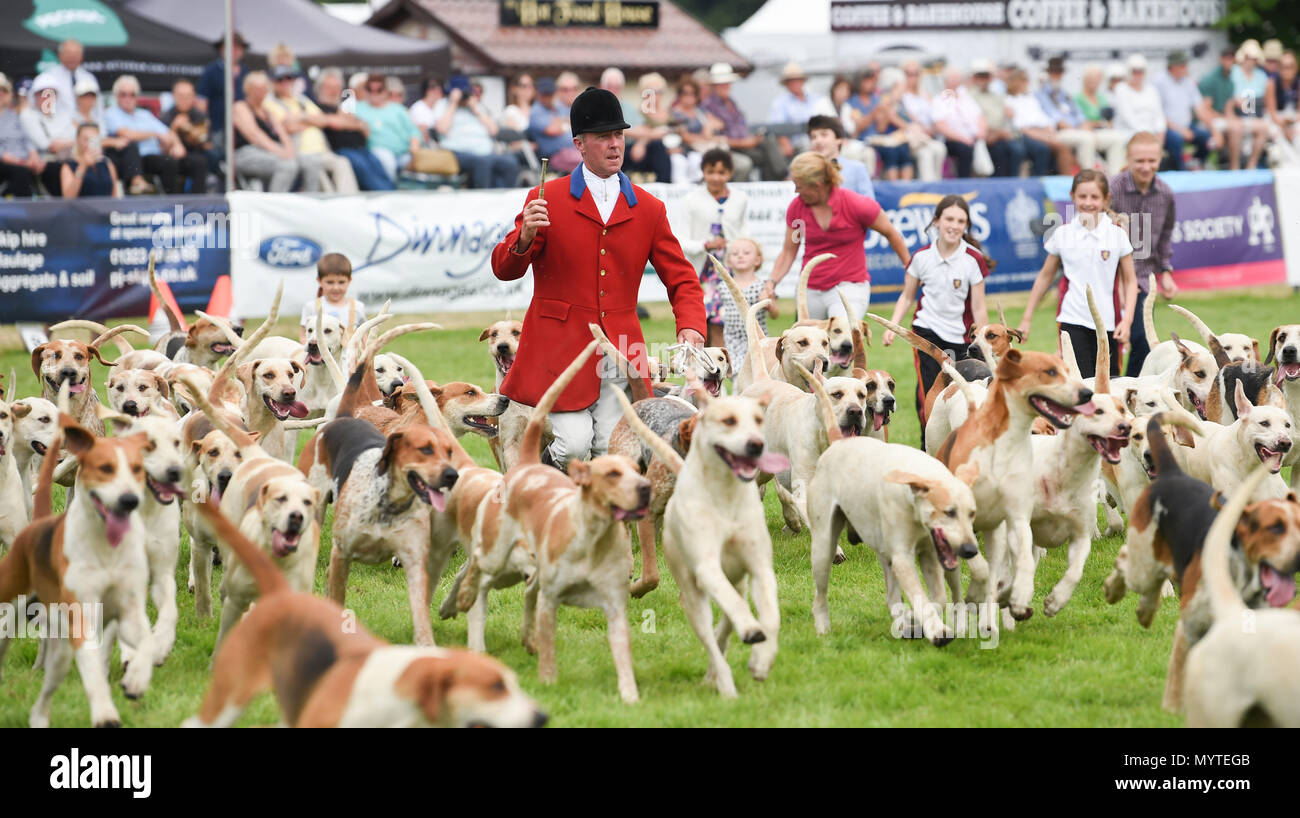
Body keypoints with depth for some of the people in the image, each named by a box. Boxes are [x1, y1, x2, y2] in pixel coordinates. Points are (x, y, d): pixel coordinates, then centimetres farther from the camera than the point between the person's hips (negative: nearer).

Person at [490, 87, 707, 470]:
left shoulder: (649, 209, 9)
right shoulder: (547, 200, 1)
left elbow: (682, 279, 10)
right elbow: (504, 269, 0)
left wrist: (690, 327, -10)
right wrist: (525, 237, -22)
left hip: (620, 352, 3)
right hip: (561, 348, -3)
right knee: (573, 447, -13)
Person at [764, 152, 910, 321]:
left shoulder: (856, 204, -14)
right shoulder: (796, 207, -2)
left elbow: (890, 233, 1)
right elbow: (788, 251, 9)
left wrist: (909, 268, 8)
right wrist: (772, 282, -5)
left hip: (850, 287, -5)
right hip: (810, 291, 6)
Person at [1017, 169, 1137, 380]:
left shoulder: (1117, 234, 0)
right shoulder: (1062, 234, 2)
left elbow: (1130, 281, 4)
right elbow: (1045, 276, 13)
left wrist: (1127, 320, -8)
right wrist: (1026, 318, 13)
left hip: (1108, 322, 1)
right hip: (1072, 320, -1)